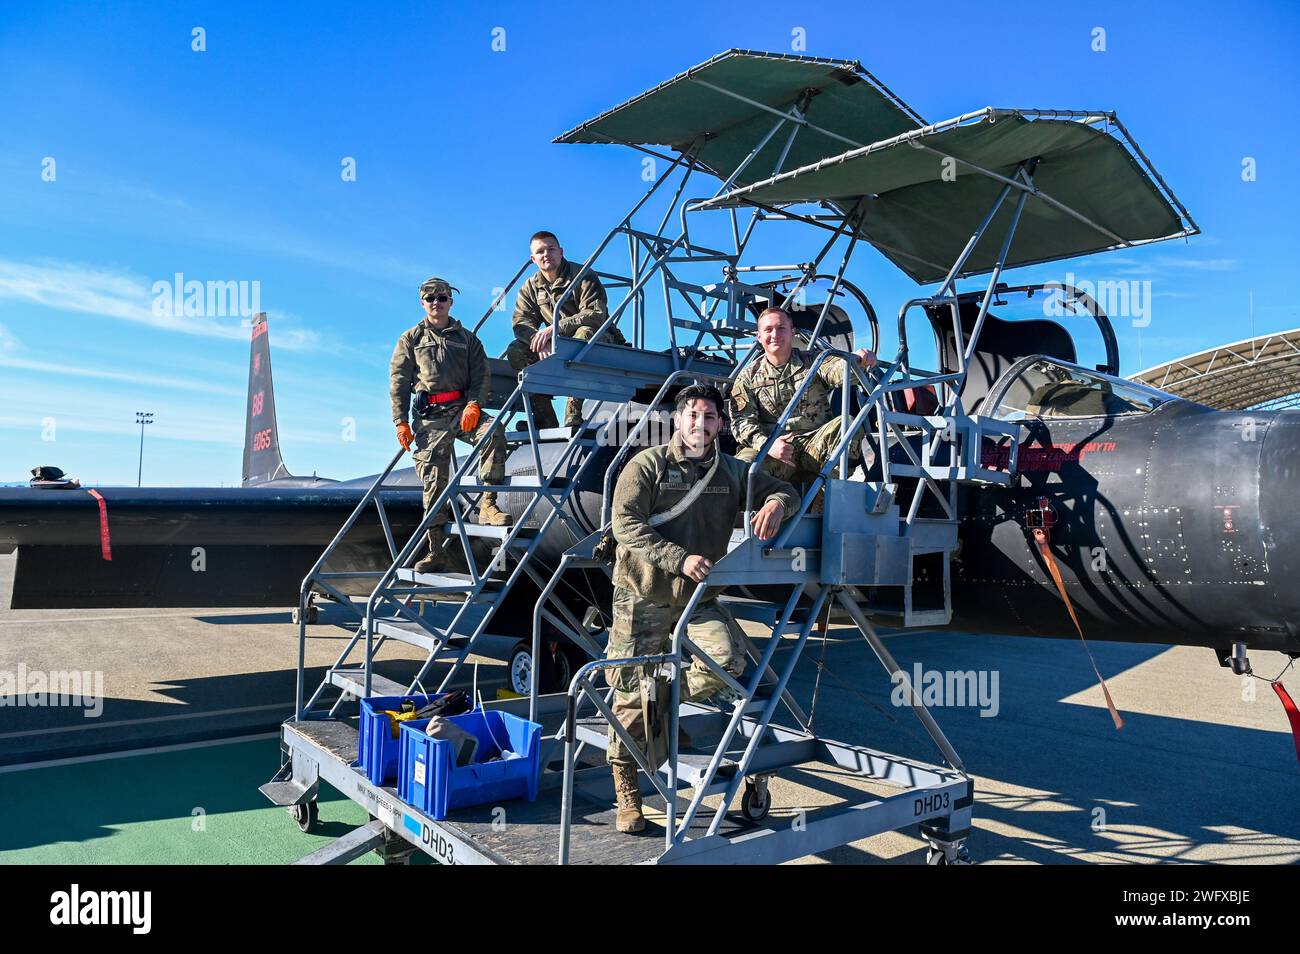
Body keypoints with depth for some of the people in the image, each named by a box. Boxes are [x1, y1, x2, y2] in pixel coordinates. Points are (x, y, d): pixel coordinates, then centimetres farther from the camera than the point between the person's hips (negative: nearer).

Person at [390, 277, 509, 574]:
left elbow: (481, 376, 8)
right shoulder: (410, 340, 15)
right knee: (434, 482, -5)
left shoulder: (467, 338, 17)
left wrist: (474, 405, -12)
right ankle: (436, 552, -1)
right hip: (430, 416, 0)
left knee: (494, 436, -31)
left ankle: (487, 505, -24)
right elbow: (398, 382, 9)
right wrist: (401, 421, -2)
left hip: (464, 408, 0)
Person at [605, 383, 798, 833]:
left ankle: (665, 698, 9)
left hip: (699, 600, 3)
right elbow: (626, 525, -10)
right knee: (633, 697, 0)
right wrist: (680, 559, -21)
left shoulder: (732, 472, 11)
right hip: (644, 596, -3)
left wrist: (776, 502, -11)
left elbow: (785, 490, 16)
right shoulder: (648, 465, -2)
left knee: (728, 661, -23)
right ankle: (627, 797, 18)